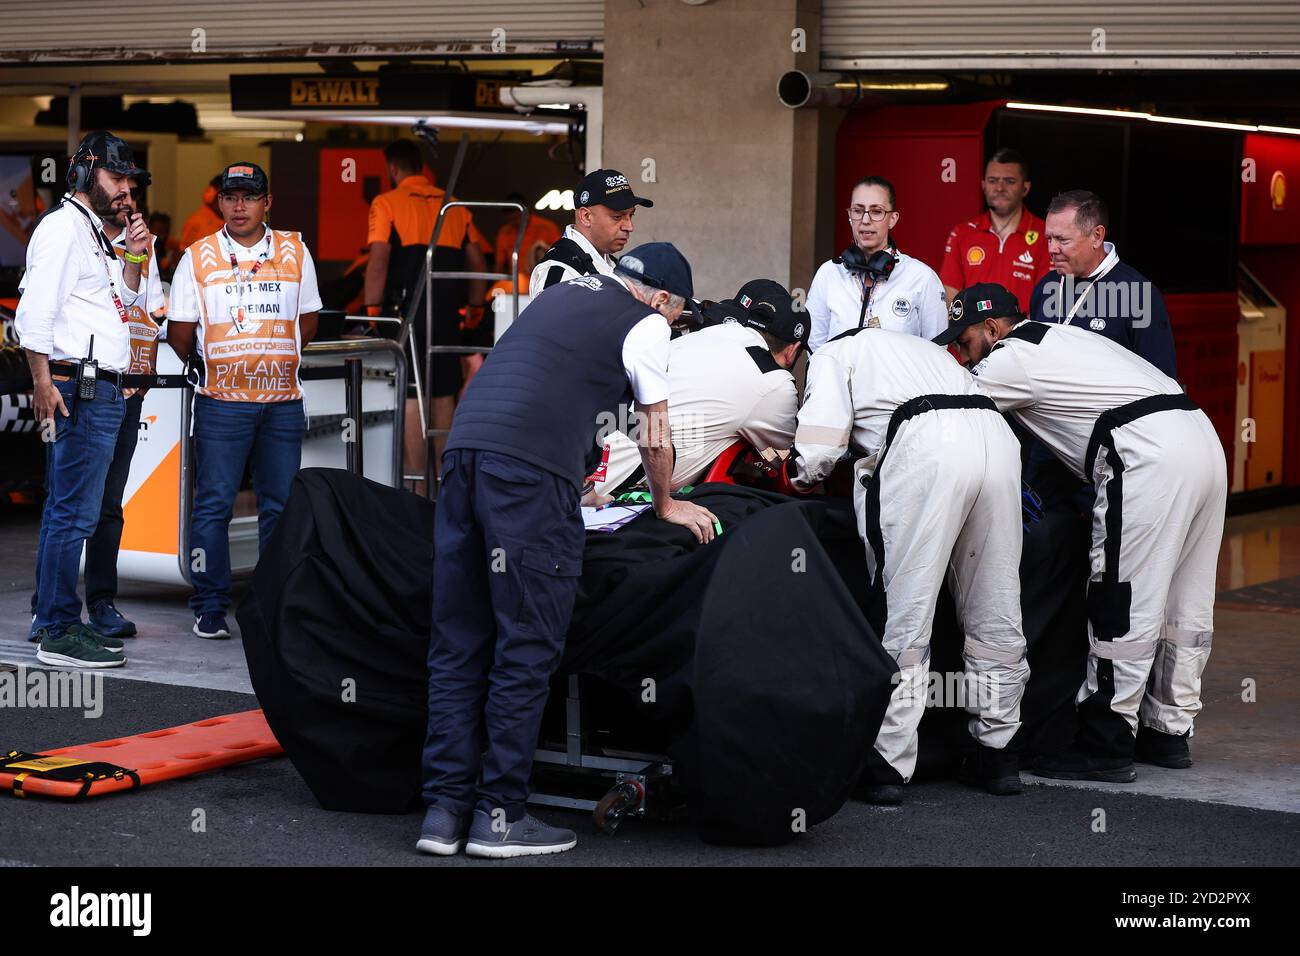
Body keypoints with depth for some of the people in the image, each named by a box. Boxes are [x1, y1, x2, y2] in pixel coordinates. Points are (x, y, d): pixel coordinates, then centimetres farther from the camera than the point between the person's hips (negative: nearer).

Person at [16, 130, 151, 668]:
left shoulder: (94, 234, 21)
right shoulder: (62, 226, -9)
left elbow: (123, 301, 31)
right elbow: (33, 313, -17)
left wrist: (133, 257, 15)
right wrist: (42, 383, -23)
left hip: (103, 391, 11)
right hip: (78, 390, -11)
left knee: (65, 510, 14)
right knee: (74, 513, -11)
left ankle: (49, 618, 20)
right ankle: (59, 633, -10)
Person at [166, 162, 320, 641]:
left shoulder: (295, 251, 7)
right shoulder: (198, 257, 2)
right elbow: (179, 333, 7)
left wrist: (274, 360, 12)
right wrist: (210, 367, 12)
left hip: (283, 402, 2)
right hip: (221, 403, -2)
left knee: (281, 506, 5)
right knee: (213, 505, -4)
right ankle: (210, 608, 2)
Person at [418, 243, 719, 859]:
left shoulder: (563, 293, 30)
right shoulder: (647, 324, 9)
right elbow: (657, 440, 15)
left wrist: (580, 484, 55)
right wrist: (665, 504, 34)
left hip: (463, 446, 7)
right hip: (530, 468, -7)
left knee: (457, 645, 9)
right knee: (527, 649, 0)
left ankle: (445, 810, 10)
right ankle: (498, 817, 2)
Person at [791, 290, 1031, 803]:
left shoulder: (832, 353, 20)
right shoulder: (925, 349, 41)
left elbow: (819, 447, 5)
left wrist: (802, 473, 27)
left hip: (923, 445, -6)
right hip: (996, 436, 6)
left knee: (904, 615, -2)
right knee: (995, 614, 13)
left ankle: (889, 765, -2)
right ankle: (996, 754, 21)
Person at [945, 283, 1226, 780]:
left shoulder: (1011, 357, 1)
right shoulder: (1061, 335, 28)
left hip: (1149, 455, -10)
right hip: (1202, 439, 10)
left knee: (1123, 606, -5)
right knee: (1183, 605, 14)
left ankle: (1106, 744, -3)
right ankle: (1168, 730, 23)